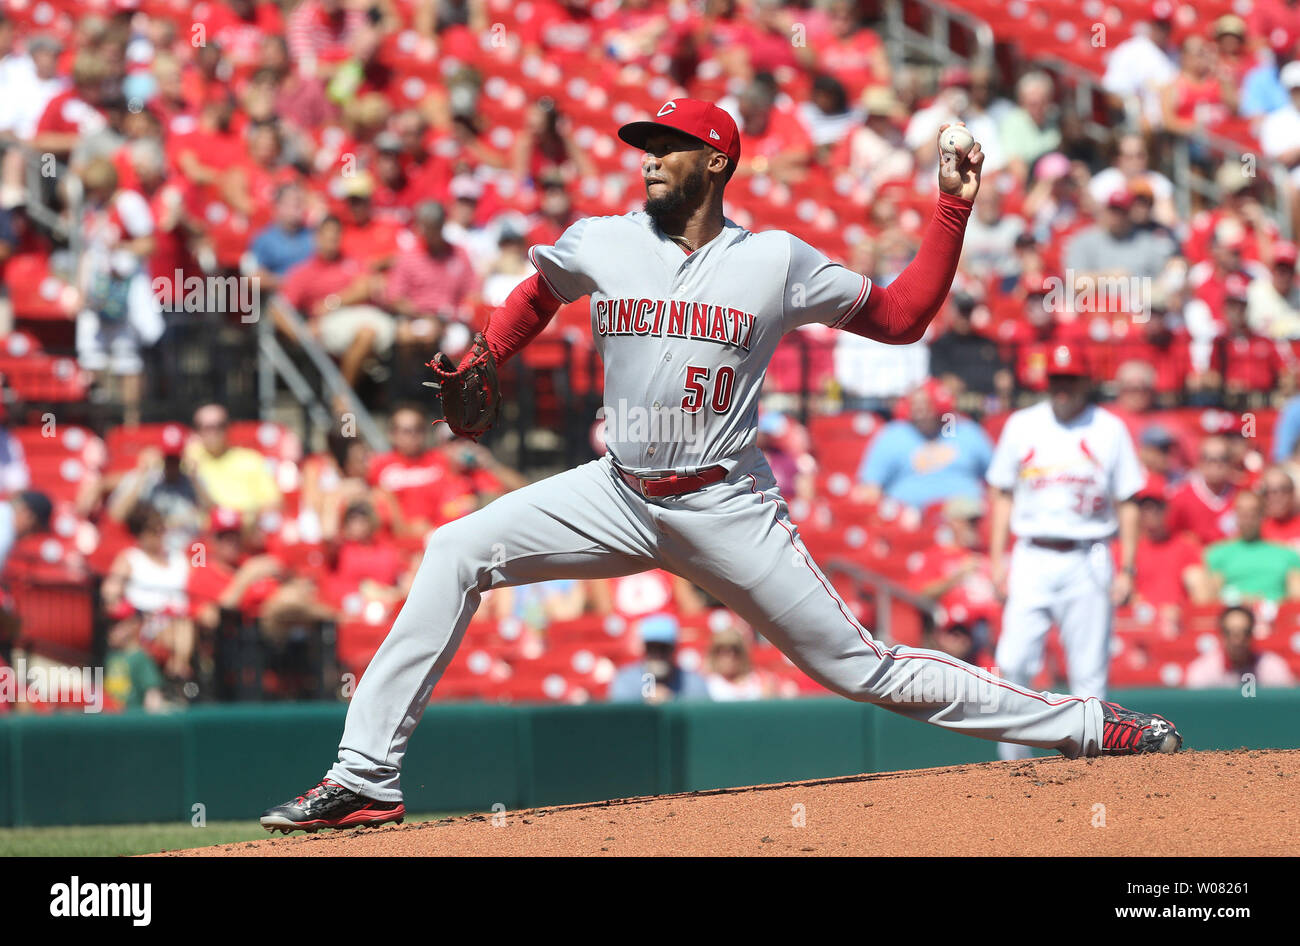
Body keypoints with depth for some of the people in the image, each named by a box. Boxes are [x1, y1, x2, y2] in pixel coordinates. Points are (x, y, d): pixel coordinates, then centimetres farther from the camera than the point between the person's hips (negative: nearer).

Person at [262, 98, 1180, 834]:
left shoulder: (778, 262, -3)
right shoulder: (598, 244, 3)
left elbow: (902, 315, 4)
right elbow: (537, 295, 25)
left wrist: (953, 210, -4)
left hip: (729, 509, -3)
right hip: (619, 496, 3)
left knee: (858, 665, -4)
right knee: (458, 551, -15)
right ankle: (368, 777, -15)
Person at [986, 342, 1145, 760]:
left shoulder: (1110, 430, 5)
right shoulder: (1021, 426, 8)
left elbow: (1127, 502, 6)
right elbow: (1003, 493, 13)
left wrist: (1127, 569, -1)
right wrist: (997, 557, 5)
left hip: (1087, 564, -1)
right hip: (1032, 559, 1)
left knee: (1089, 672, -1)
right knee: (1013, 663, -10)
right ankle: (1014, 761, -1)